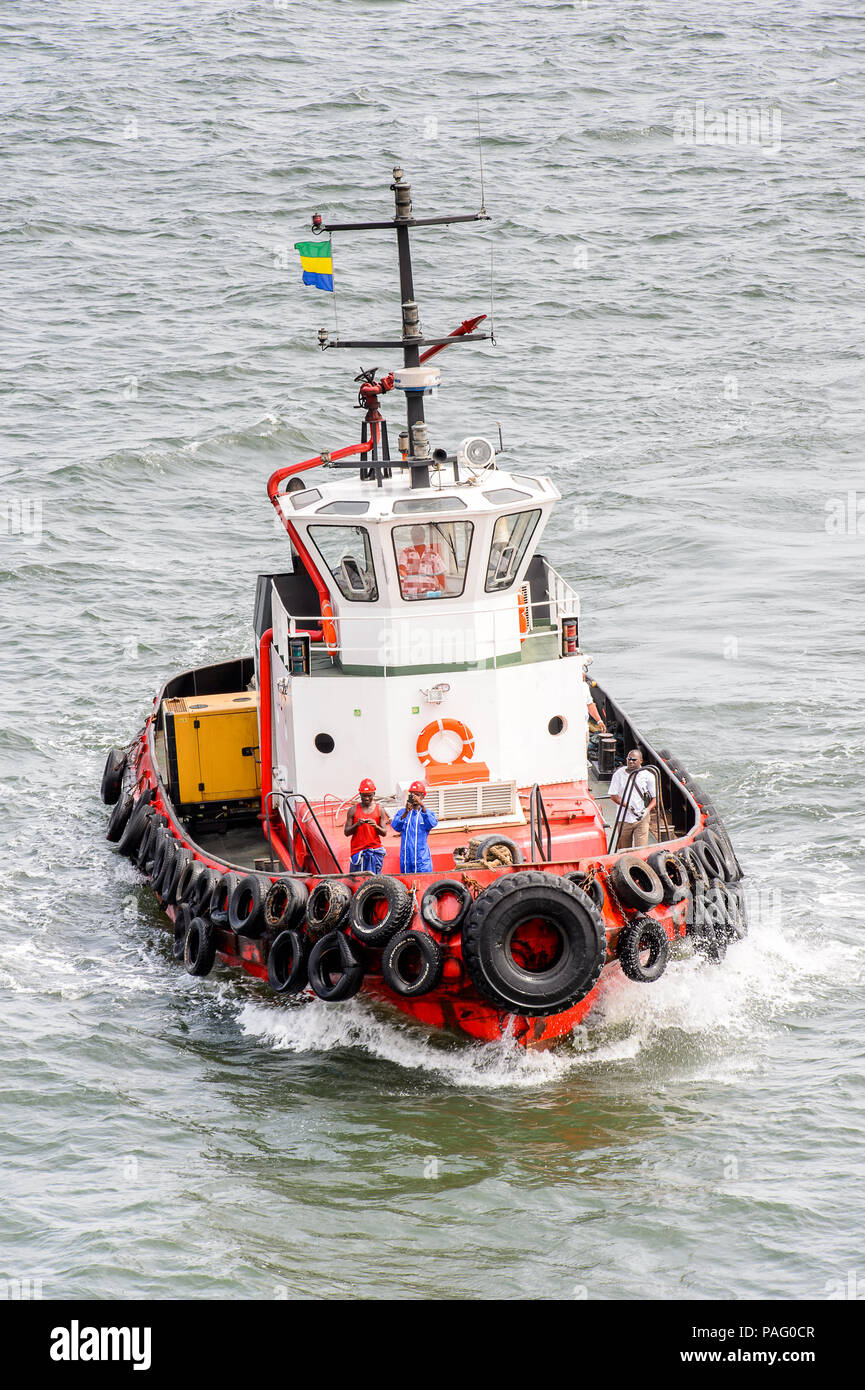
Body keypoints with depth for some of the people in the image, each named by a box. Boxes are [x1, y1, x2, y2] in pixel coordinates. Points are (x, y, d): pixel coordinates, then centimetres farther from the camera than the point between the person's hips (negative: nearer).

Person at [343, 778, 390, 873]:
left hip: (374, 849, 0)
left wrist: (376, 826, -19)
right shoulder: (353, 810, 5)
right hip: (357, 850, 0)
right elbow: (346, 832, 2)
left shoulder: (380, 810, 6)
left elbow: (384, 832, 1)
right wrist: (356, 825, -16)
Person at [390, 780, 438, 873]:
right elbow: (395, 826, -7)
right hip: (406, 857, 2)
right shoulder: (402, 812, 10)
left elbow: (432, 824, -15)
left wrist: (422, 806, -26)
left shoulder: (428, 813, 7)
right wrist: (406, 813, -24)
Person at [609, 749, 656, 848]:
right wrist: (627, 805, -18)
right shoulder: (618, 774, 0)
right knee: (623, 850, 9)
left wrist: (647, 810, -16)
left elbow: (655, 798, 3)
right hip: (624, 819, 1)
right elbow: (613, 796, -2)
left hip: (642, 819, -1)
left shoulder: (647, 776, 0)